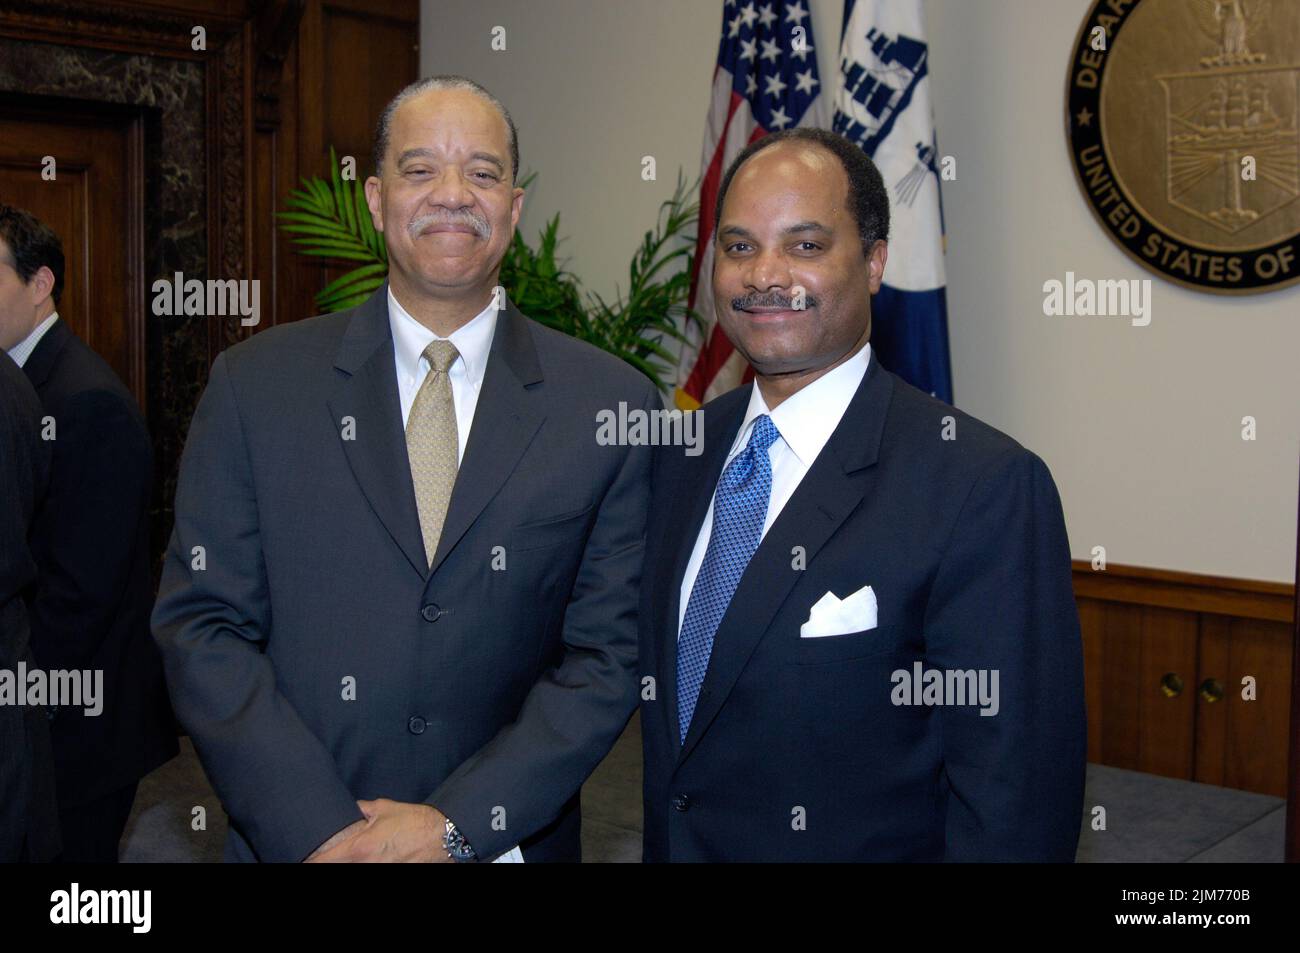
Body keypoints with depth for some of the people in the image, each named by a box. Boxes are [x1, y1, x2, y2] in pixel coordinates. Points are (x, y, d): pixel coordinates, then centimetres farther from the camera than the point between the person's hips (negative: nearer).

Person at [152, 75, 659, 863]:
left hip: (505, 841, 0)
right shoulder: (255, 385, -4)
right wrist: (317, 827, -15)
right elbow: (200, 626, -5)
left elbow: (610, 652, -6)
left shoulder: (612, 406, -6)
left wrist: (458, 824, -14)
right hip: (293, 839, 0)